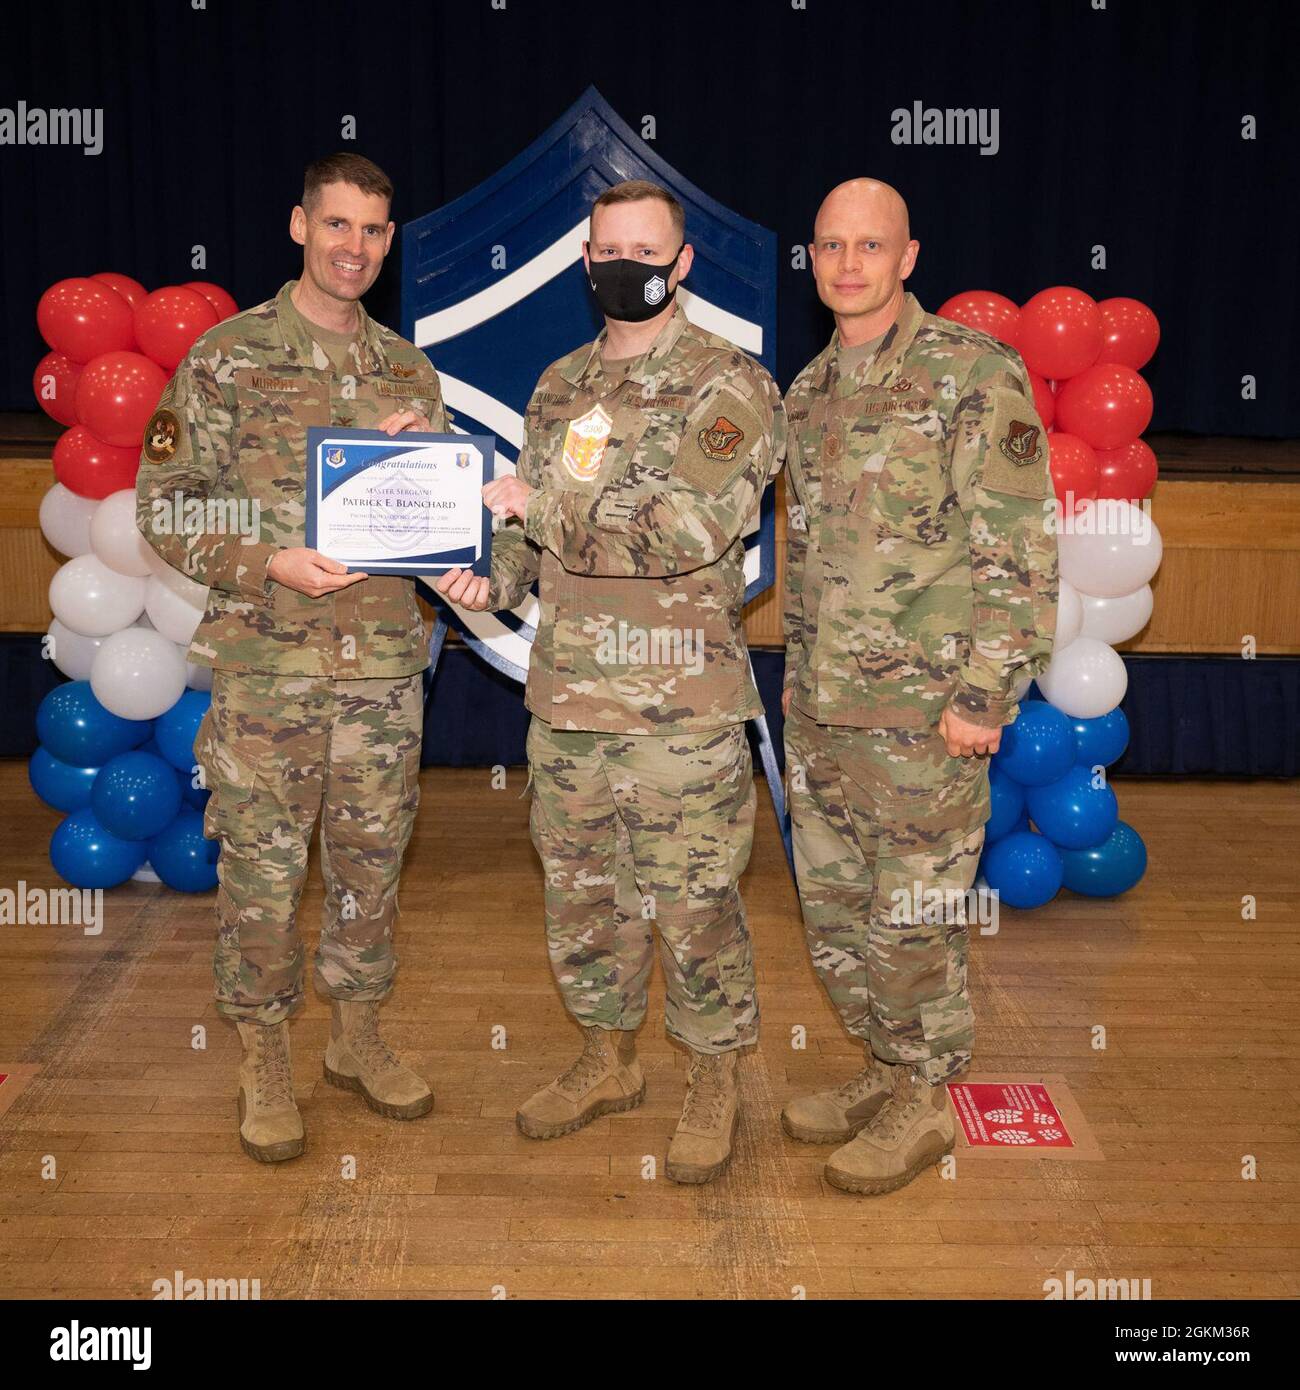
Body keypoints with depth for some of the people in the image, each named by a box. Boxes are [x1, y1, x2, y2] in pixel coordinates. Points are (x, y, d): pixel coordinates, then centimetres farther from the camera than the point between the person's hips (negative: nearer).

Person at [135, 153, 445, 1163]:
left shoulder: (410, 372, 11)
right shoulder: (228, 358, -2)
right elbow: (163, 504, -3)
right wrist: (269, 563, -17)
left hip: (385, 666, 4)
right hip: (266, 665, -4)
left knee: (372, 862, 13)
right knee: (262, 871, 4)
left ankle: (359, 1040, 30)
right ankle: (265, 1063, 21)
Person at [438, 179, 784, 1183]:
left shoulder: (729, 384, -7)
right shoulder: (562, 385, 13)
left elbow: (696, 525, -22)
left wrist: (542, 501, -20)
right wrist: (495, 576, -2)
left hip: (679, 704, -6)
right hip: (566, 690, 6)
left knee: (693, 901, 4)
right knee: (580, 887, 16)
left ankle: (716, 1084, 24)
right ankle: (608, 1063, 35)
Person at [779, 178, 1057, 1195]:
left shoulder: (975, 373, -9)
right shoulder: (811, 389, 13)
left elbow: (1019, 549, -13)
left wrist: (983, 690, -17)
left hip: (922, 710, -7)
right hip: (819, 708, 7)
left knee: (912, 916, 3)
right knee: (832, 906, 15)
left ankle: (926, 1102, 22)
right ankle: (888, 1067, 34)